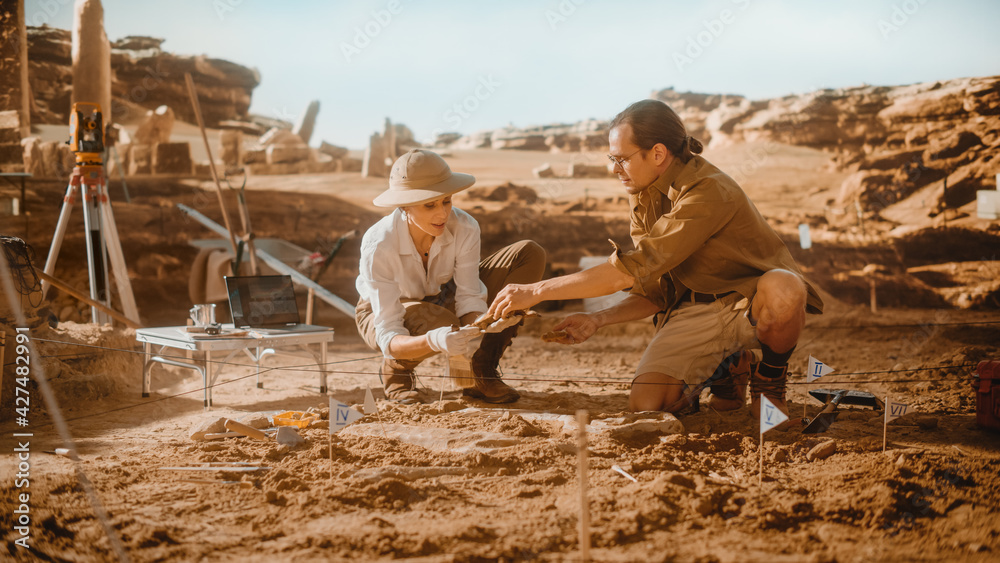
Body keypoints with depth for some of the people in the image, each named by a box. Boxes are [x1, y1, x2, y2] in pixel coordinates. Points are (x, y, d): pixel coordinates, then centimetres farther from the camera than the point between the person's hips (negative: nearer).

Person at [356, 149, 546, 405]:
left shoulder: (464, 228, -27)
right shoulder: (378, 246, -35)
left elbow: (469, 296, -23)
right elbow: (389, 338, -38)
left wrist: (473, 329, -47)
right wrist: (434, 341, -59)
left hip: (442, 300, 4)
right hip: (382, 314, -4)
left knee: (529, 254, -17)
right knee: (439, 325, -42)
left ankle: (482, 373, -11)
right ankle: (395, 369, -4)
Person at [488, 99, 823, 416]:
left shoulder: (708, 192, -25)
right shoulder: (642, 199, 4)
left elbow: (631, 271, -28)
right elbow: (654, 293, 9)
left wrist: (538, 291, -24)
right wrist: (597, 320, -7)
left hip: (750, 300, -5)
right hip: (695, 309, 6)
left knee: (782, 289, -42)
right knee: (645, 404, -19)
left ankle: (769, 382, -9)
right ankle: (726, 368, 13)